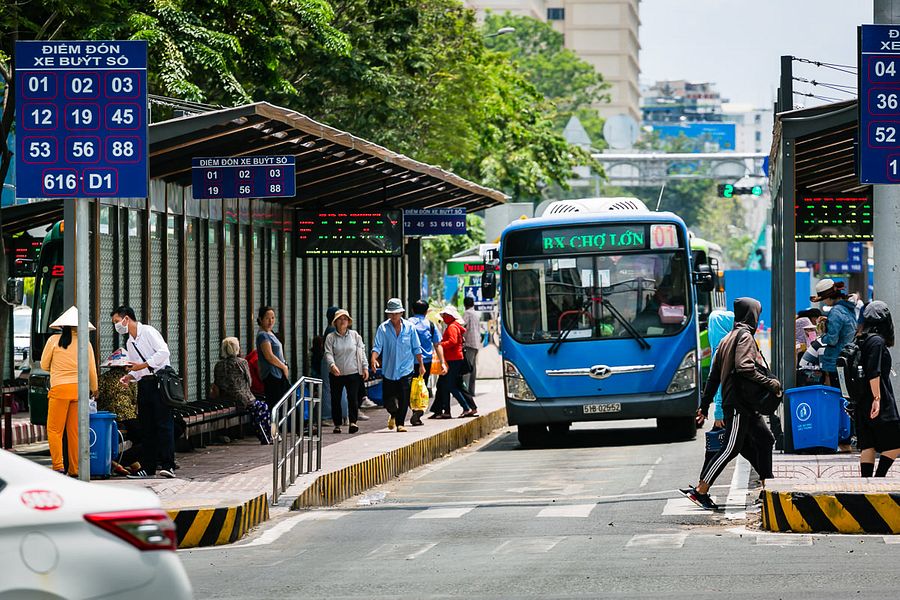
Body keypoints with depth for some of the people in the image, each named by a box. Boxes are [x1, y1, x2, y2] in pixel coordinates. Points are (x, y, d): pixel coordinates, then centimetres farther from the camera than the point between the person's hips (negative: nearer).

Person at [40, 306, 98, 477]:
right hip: (79, 388, 3)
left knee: (54, 429, 2)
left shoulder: (54, 340, -1)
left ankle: (58, 465, -11)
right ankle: (75, 469, 9)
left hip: (59, 388, -3)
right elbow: (92, 370, 10)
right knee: (75, 431, 9)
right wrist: (94, 389, 27)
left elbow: (44, 365, 6)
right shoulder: (85, 343, 5)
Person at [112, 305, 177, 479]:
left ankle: (168, 466, -15)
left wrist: (143, 365, -16)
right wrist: (129, 377, 1)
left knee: (164, 423, -11)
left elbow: (163, 351, -16)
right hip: (144, 383, 8)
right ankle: (148, 467, 9)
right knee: (146, 426, 6)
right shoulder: (129, 343, 19)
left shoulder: (148, 331, -5)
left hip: (159, 380, -8)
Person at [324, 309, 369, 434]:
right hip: (336, 374, 0)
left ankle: (353, 422, -10)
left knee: (353, 398, -10)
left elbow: (361, 352, 10)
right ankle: (337, 424, 11)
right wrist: (332, 365, -24)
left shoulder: (355, 335, 8)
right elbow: (328, 353, -6)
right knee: (336, 399, 4)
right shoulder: (330, 337, 3)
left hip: (353, 372, 0)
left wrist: (365, 367, 3)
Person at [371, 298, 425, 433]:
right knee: (388, 400, 4)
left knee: (404, 399, -6)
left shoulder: (409, 327, 2)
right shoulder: (383, 328, -1)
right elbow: (377, 346, -8)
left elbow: (416, 348, 8)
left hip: (406, 370, 0)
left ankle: (400, 423, 6)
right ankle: (393, 415, 35)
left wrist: (421, 365, 7)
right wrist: (374, 359, -27)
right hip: (388, 370, 0)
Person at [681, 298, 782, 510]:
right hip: (738, 402, -10)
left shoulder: (728, 339, 18)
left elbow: (714, 375, 19)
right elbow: (744, 367, -24)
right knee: (731, 448, -10)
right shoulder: (744, 336, -9)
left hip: (746, 405, 10)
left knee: (765, 439, 14)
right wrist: (770, 383, -19)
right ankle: (700, 491, -12)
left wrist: (704, 406, 20)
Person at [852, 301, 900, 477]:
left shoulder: (862, 340, 13)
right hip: (881, 403, -9)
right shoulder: (877, 341, -12)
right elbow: (874, 373, -19)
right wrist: (877, 398, -20)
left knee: (868, 446, 6)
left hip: (863, 402, 9)